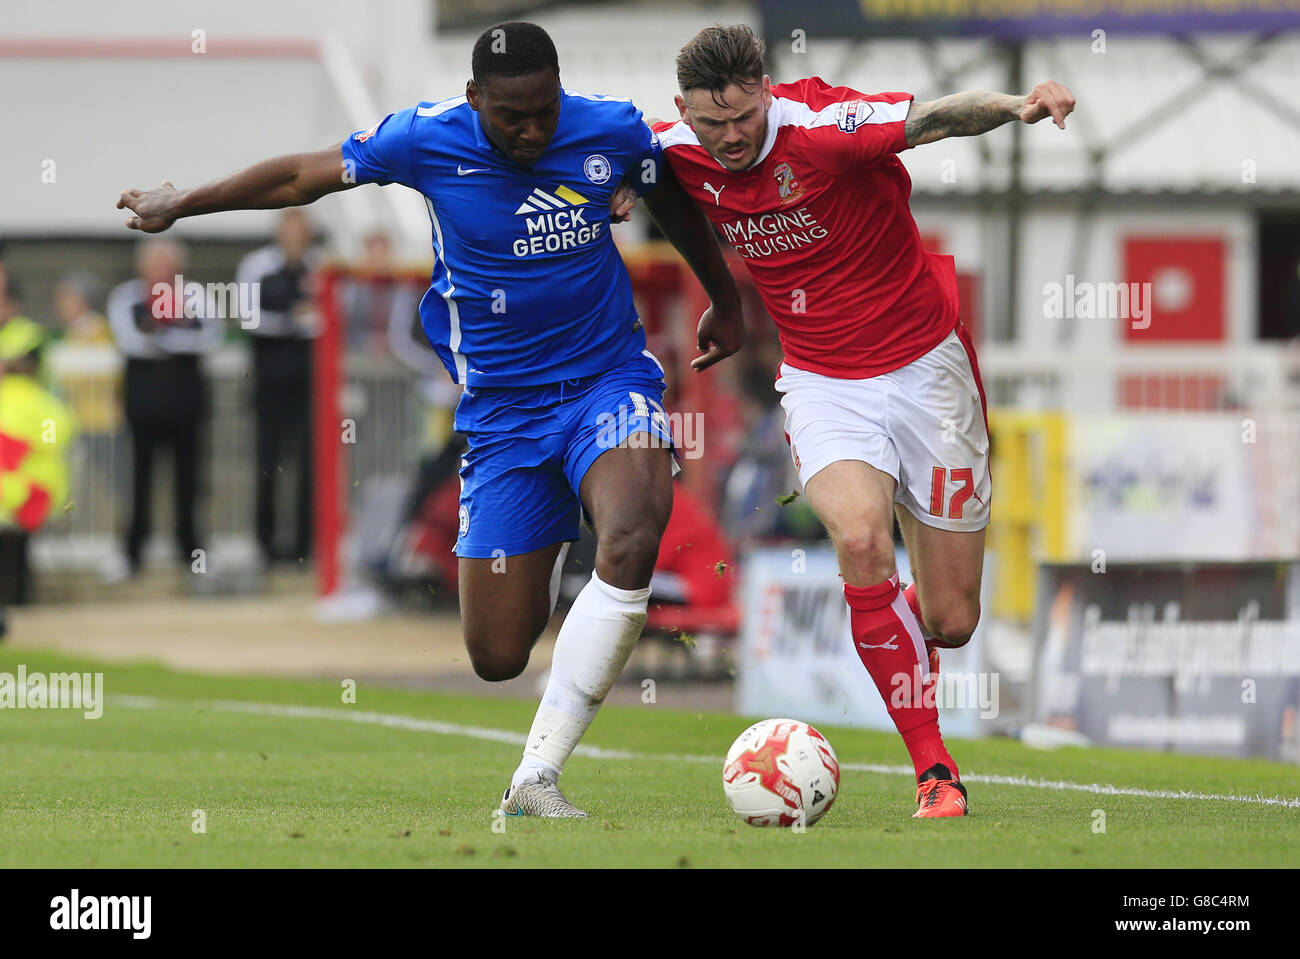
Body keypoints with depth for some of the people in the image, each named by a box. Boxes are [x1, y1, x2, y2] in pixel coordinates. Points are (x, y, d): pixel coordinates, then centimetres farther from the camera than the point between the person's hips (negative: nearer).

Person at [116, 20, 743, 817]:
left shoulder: (612, 131, -9)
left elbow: (673, 200, 14)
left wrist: (726, 299, 26)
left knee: (632, 540, -33)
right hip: (503, 412, 0)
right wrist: (181, 204, 14)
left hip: (609, 378, 0)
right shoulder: (427, 140, -12)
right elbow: (303, 177, 3)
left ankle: (538, 776, -24)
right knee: (497, 657, -2)